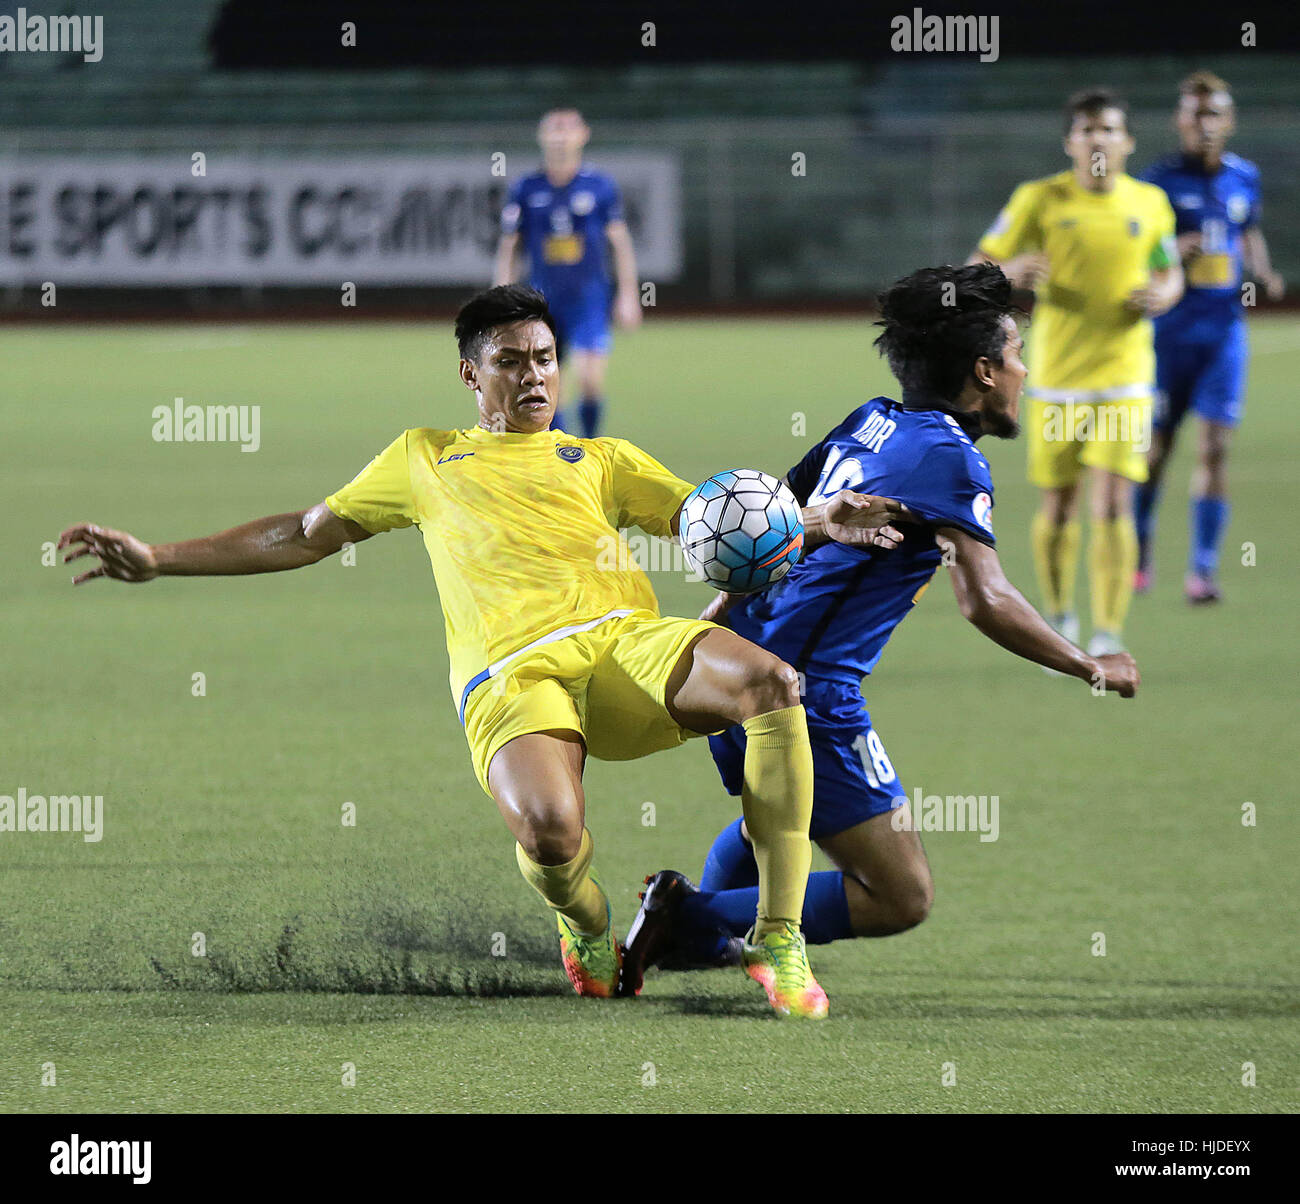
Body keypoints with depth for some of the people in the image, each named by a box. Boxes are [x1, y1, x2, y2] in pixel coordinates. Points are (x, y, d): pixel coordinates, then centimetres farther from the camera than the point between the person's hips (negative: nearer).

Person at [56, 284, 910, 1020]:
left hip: (624, 640, 2)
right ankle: (588, 924, 3)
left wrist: (816, 524, 1)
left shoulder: (599, 460, 30)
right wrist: (157, 559, 28)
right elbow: (307, 535, 33)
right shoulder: (424, 458, 30)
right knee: (548, 828, -37)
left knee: (775, 682, -31)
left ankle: (779, 941, -21)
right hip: (511, 677, -2)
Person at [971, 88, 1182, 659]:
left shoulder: (1150, 204, 4)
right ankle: (1058, 617, 29)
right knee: (1057, 509, 6)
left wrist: (1161, 296, -6)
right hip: (1056, 379, 0)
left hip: (1124, 379, 0)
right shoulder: (1039, 200, -2)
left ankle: (1108, 635, -10)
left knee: (1112, 505, -12)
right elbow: (975, 270, 1)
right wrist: (1010, 273, -22)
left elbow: (1170, 274, 18)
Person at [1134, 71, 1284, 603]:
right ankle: (1139, 549, 26)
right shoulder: (1159, 180, -6)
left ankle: (1202, 568, -2)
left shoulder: (1244, 178, 7)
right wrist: (1172, 253, -25)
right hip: (1169, 332, -3)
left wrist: (1263, 273, 5)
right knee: (1155, 448, 3)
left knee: (1214, 449, -5)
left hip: (1224, 331, 3)